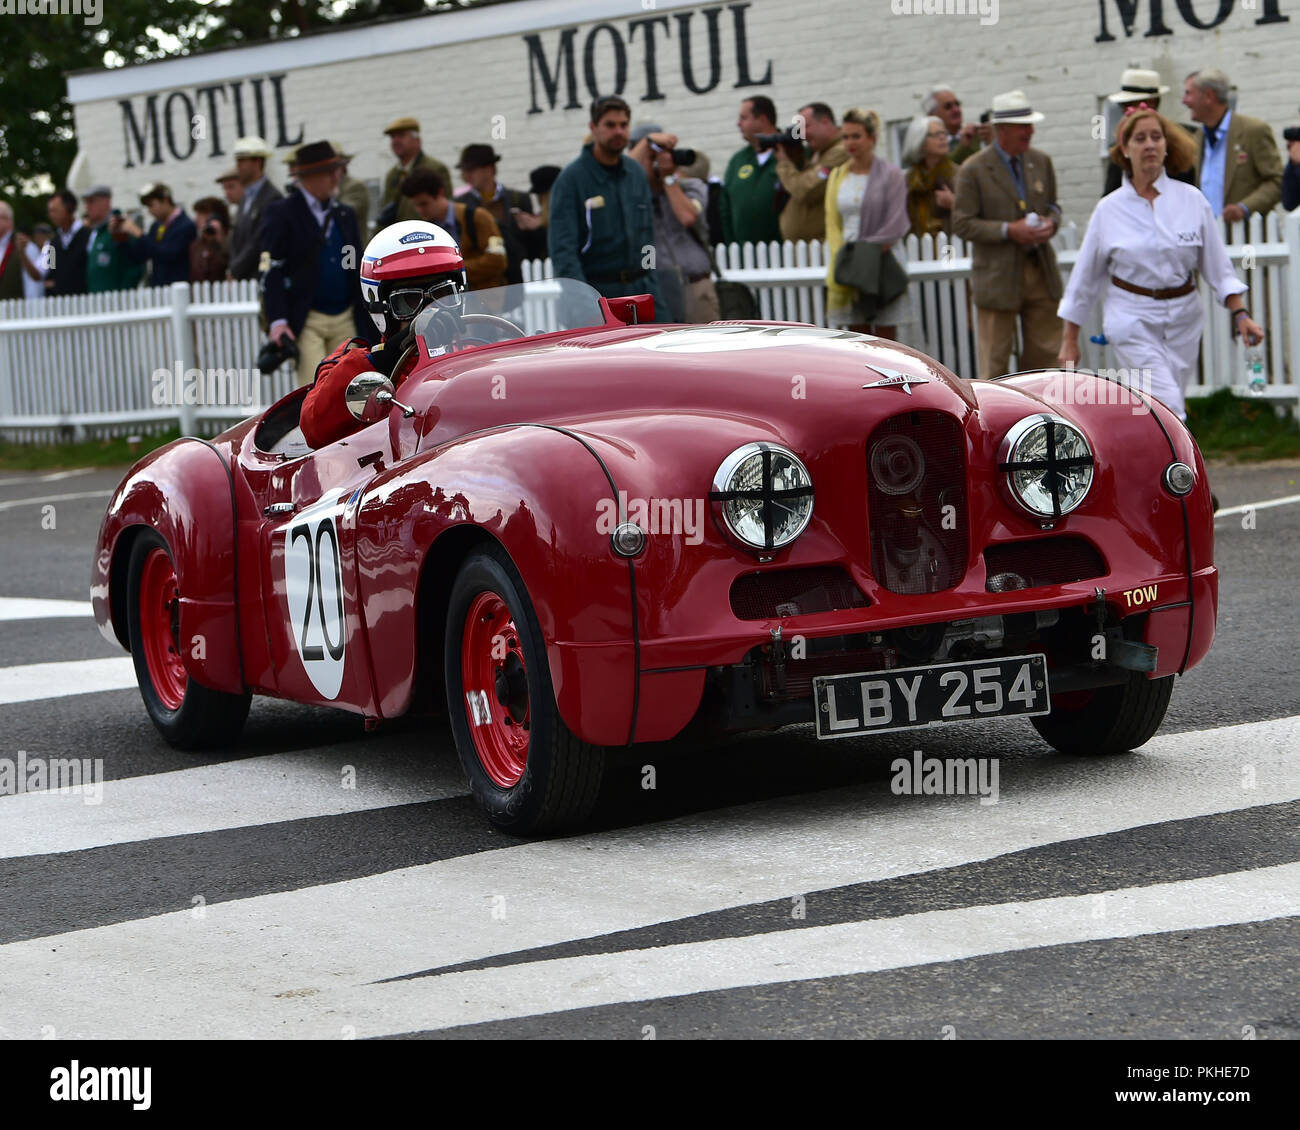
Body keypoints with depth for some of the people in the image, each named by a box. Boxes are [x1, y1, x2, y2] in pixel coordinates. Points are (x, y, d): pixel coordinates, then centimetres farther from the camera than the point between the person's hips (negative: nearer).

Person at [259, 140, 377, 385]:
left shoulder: (345, 215, 13)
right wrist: (277, 321, -18)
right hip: (306, 322, -5)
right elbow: (271, 271, -9)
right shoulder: (282, 213, -5)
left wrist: (366, 322, 12)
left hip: (345, 320, 6)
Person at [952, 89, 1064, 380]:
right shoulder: (974, 170, -8)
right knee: (994, 361, 0)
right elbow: (962, 224, -9)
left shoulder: (1041, 162, 8)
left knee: (1046, 351, 7)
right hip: (998, 276, -5)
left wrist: (1050, 223, -5)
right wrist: (1009, 231, -19)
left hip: (1040, 270, 5)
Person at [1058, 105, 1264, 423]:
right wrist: (1070, 340, 7)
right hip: (1134, 322, -3)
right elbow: (1085, 277, 5)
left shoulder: (1192, 200, 1)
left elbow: (1217, 266, 5)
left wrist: (1240, 314, -6)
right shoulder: (1109, 210, -2)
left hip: (1183, 322, 3)